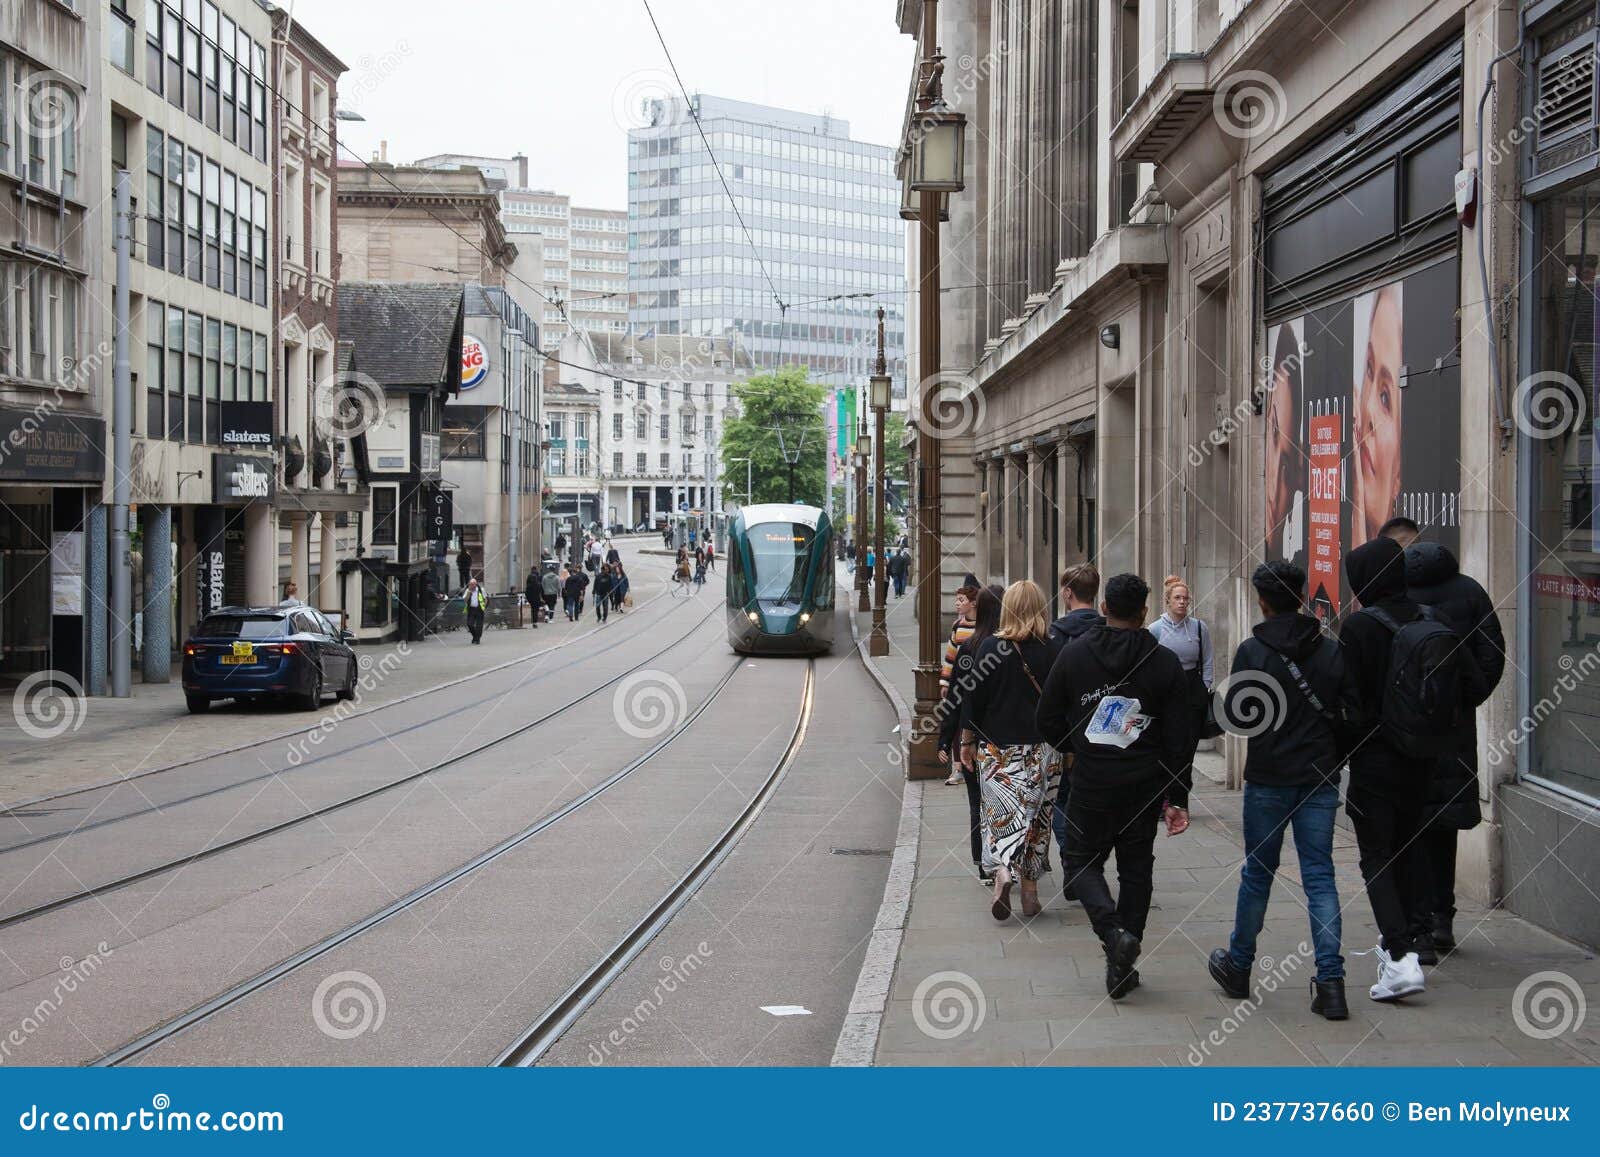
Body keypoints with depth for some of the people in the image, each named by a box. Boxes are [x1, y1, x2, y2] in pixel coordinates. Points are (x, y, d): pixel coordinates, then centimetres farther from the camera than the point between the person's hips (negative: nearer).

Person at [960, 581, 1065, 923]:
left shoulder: (990, 647, -6)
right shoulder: (1053, 650, -5)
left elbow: (973, 697, -2)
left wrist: (967, 741, 9)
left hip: (995, 747, -1)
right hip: (1040, 749, 1)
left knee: (1001, 814, 3)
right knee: (1035, 815, 11)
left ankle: (1003, 873, -21)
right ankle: (1030, 891, 14)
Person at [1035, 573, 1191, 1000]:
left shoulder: (1074, 654, -3)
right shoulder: (1166, 663, -2)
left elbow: (1048, 720, 2)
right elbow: (1179, 739, -2)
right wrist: (1178, 799, 2)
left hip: (1091, 784, -1)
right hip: (1145, 784, 1)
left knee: (1082, 861, 11)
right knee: (1136, 869, 12)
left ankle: (1114, 933, -14)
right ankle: (1123, 966, 12)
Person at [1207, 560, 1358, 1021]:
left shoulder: (1252, 651, -8)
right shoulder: (1333, 650, 0)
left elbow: (1235, 717, -10)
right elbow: (1355, 711, -1)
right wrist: (1333, 754, 13)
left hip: (1268, 779, -2)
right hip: (1321, 779, 2)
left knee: (1257, 872, 12)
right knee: (1319, 875, 3)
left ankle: (1238, 967, 26)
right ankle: (1330, 980, -6)